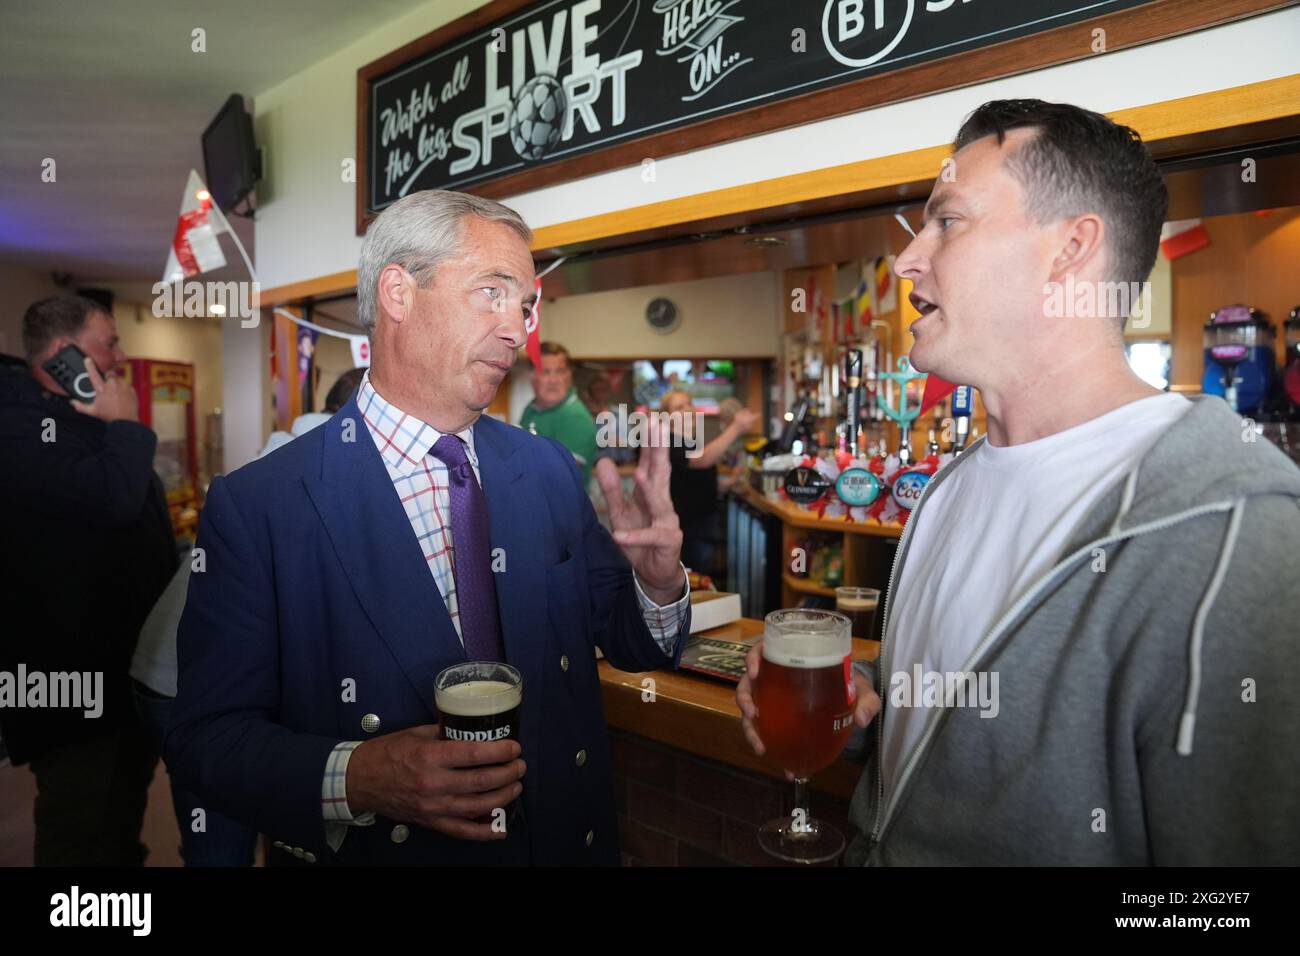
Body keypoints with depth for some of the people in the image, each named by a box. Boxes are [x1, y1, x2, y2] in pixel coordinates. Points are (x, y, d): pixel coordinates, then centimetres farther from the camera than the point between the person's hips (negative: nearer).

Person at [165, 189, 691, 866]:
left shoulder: (549, 469, -5)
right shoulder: (257, 506, -16)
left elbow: (625, 642, 1)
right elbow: (206, 735, -14)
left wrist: (659, 585, -19)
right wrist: (350, 780, -30)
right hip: (379, 846, -3)